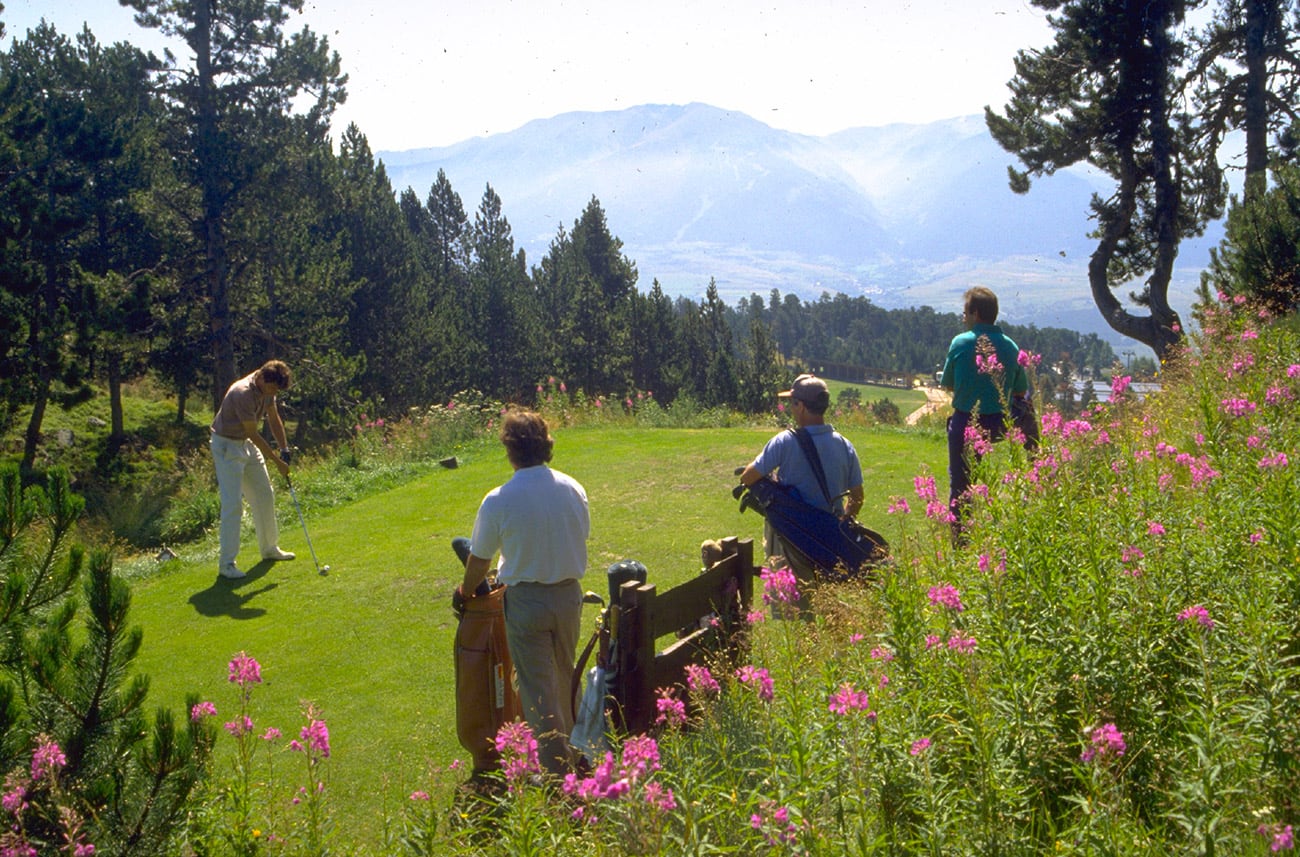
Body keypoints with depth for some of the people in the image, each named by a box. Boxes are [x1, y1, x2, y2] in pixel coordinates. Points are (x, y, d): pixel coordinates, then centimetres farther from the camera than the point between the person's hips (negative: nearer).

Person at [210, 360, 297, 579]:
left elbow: (273, 418, 8)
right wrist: (277, 461, -17)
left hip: (247, 445, 9)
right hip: (227, 446, -9)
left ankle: (270, 549, 30)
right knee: (233, 504, -12)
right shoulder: (243, 394, -31)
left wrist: (284, 450, 1)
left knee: (264, 496, 14)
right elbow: (252, 434, -24)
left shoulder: (266, 388, -5)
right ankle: (226, 563, -7)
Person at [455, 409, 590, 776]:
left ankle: (557, 770, 7)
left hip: (525, 601, -5)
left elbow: (479, 558, -4)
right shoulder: (573, 489, -5)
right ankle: (570, 754, 38)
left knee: (538, 690, 5)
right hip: (569, 594, 5)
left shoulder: (498, 501, -16)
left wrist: (465, 591, 17)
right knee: (564, 680, 23)